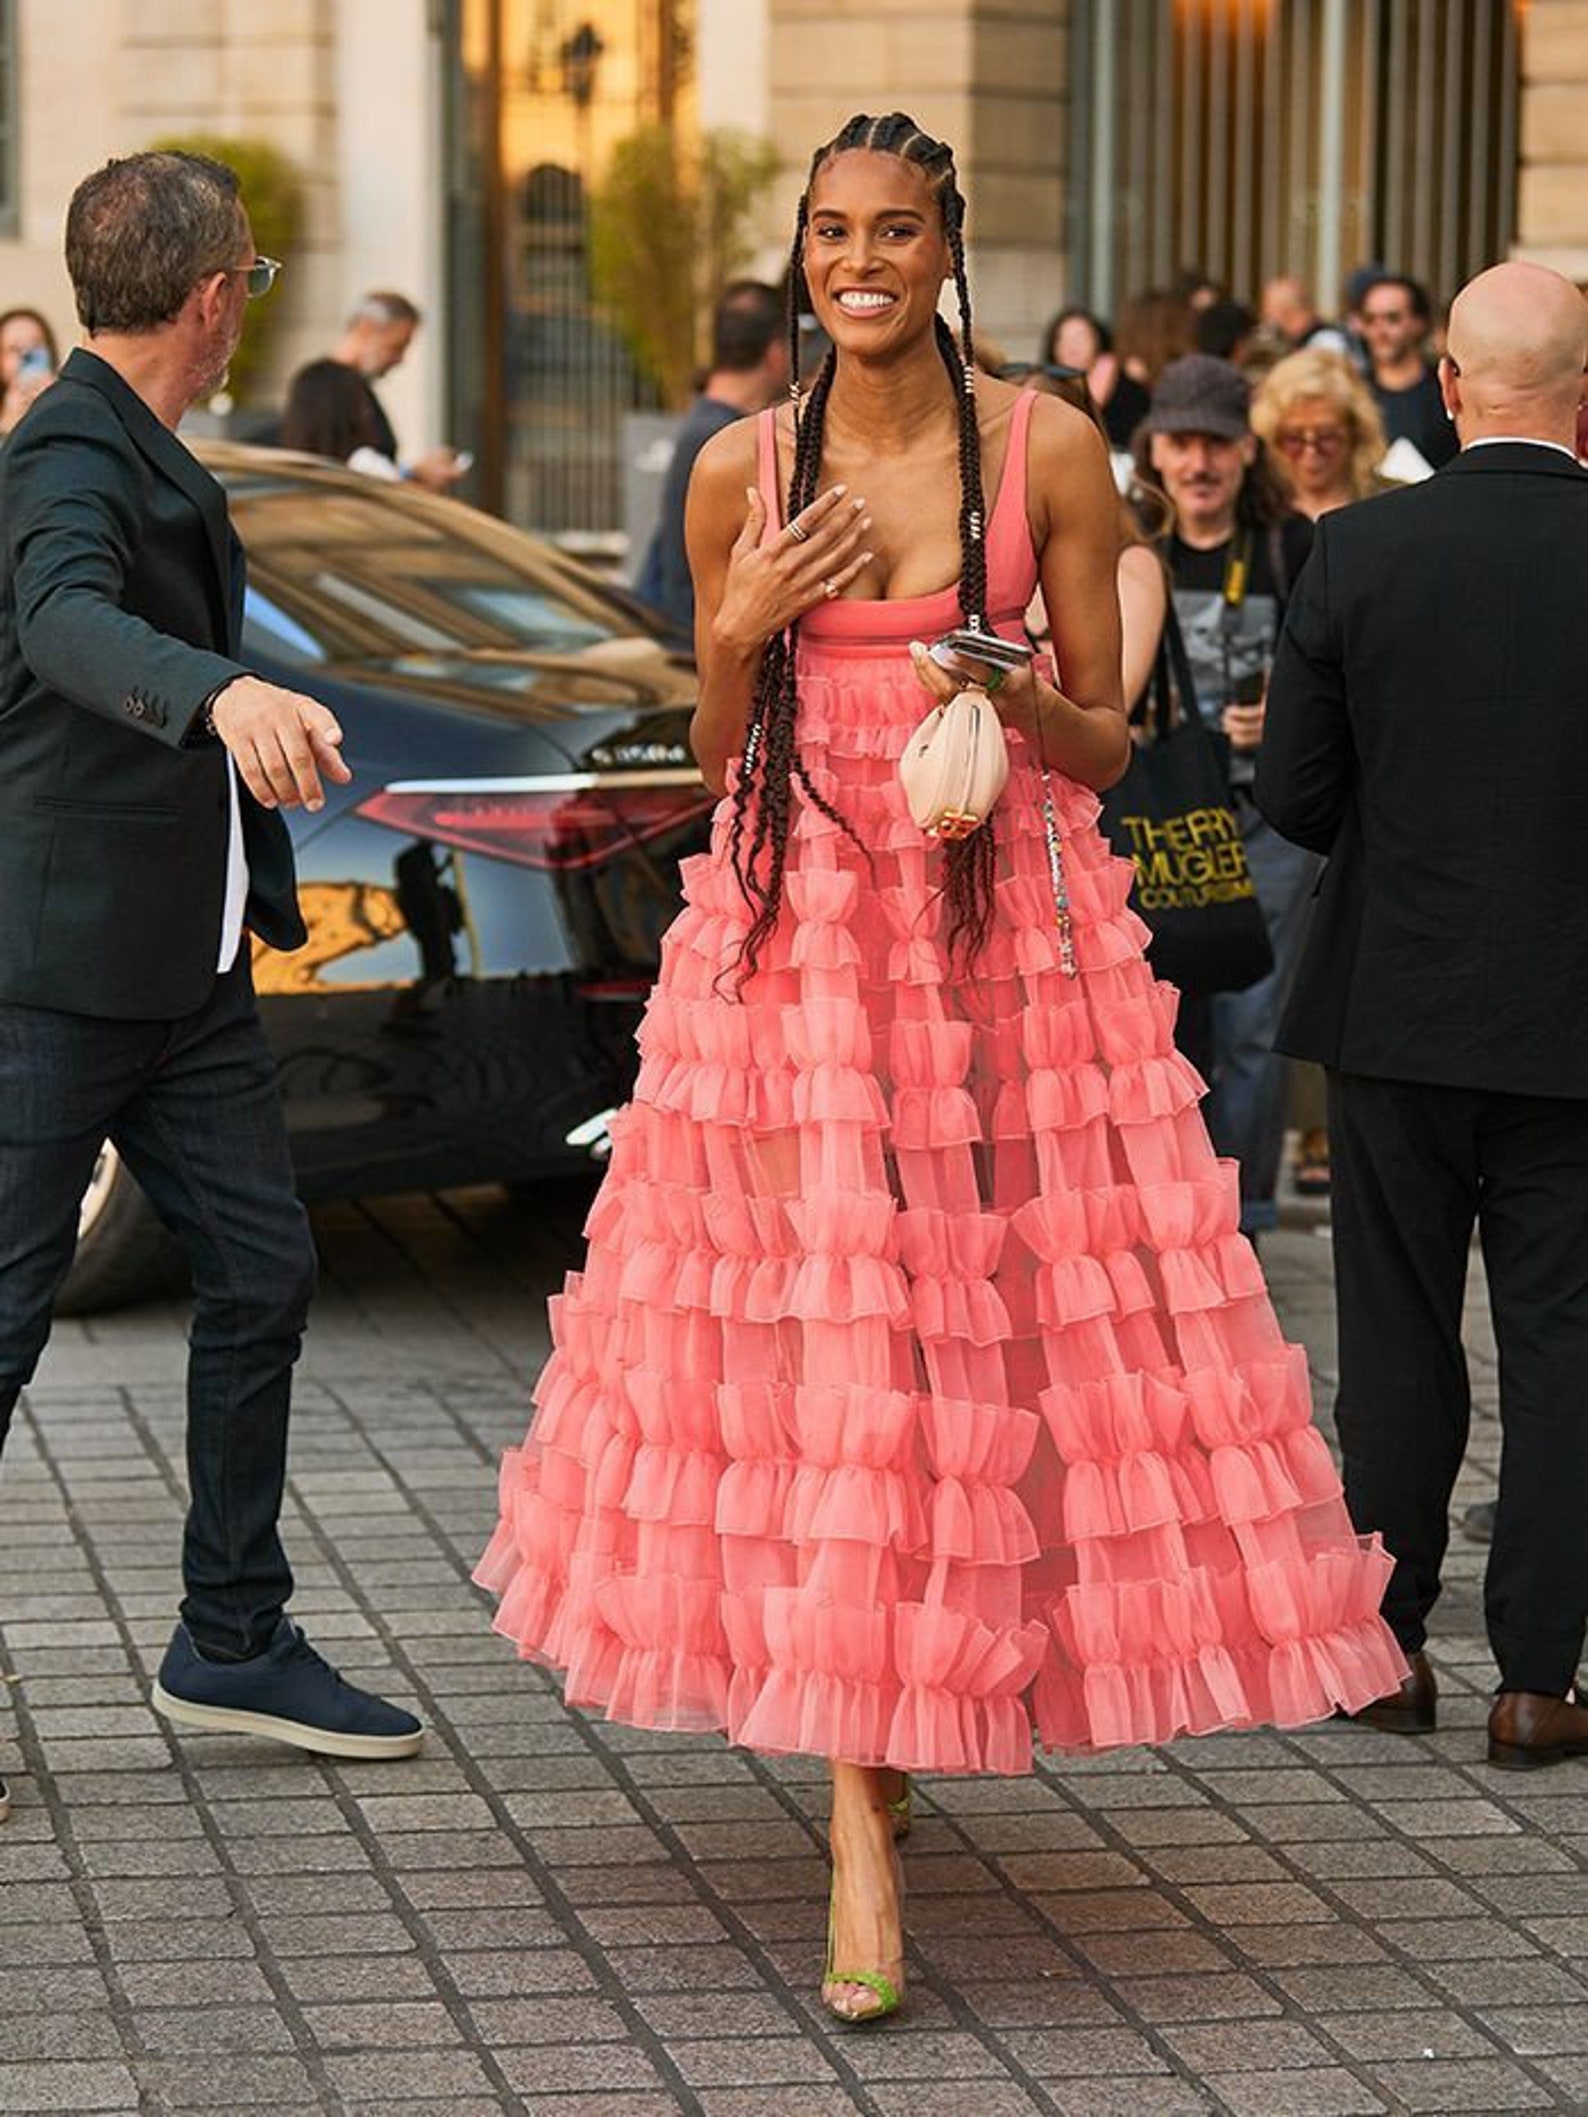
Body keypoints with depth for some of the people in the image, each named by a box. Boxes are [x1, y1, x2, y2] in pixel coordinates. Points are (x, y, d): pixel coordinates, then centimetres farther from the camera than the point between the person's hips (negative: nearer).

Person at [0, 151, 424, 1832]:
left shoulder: (155, 460, 15)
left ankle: (233, 1644, 21)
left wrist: (270, 887, 33)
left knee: (261, 1275, 10)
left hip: (186, 966, 10)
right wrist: (226, 695, -57)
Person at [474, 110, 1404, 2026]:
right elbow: (717, 758, 12)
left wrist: (1021, 695, -16)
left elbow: (1105, 746, 4)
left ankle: (929, 1697, 23)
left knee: (985, 1330, -2)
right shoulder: (742, 471, 6)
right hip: (793, 932, 1)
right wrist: (742, 628, -6)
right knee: (823, 1334, -3)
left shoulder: (1049, 451, 1)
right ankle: (865, 1820, 2)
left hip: (1007, 928, -1)